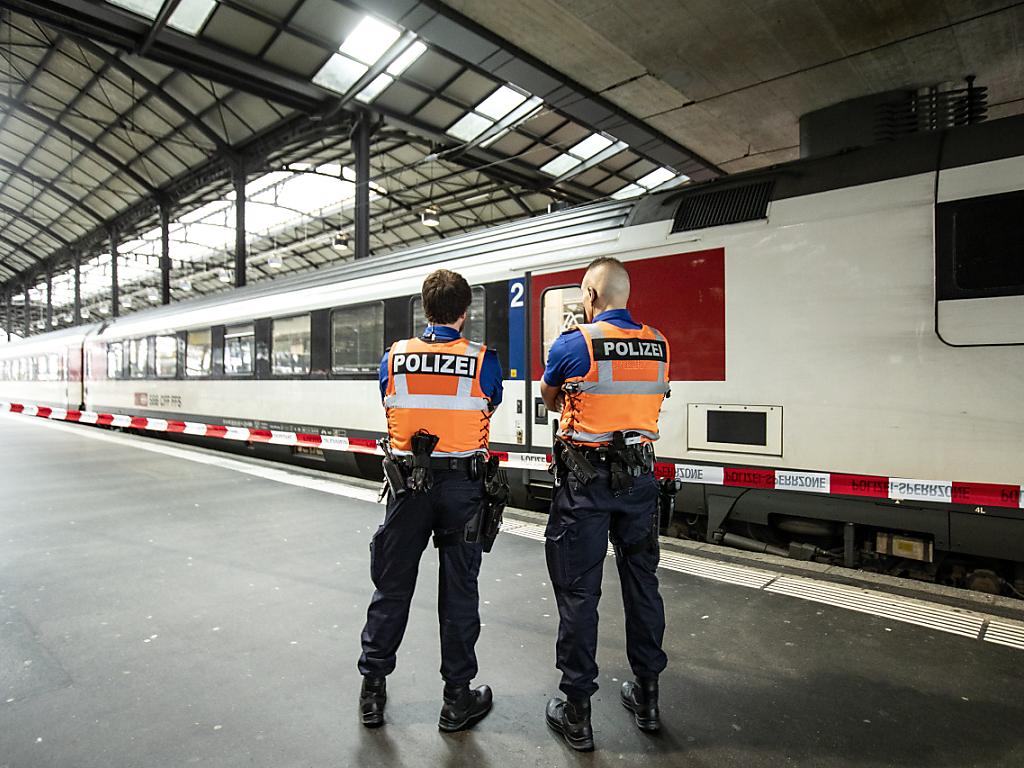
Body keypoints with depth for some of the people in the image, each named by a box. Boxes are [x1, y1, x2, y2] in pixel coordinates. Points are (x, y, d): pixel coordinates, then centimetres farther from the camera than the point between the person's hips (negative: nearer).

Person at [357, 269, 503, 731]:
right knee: (459, 589, 10)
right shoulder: (483, 361, -9)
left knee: (392, 585, 15)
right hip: (462, 485, -1)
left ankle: (372, 688, 28)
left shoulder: (393, 359, -3)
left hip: (408, 484, 2)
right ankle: (457, 698, 22)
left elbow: (391, 410, 7)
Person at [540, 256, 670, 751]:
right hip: (639, 475, 5)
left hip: (585, 482, -5)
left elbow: (550, 400, 4)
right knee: (641, 582, 16)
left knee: (579, 591, 5)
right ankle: (646, 696, 31)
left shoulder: (573, 345, -11)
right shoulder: (658, 345, 2)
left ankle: (576, 713, 16)